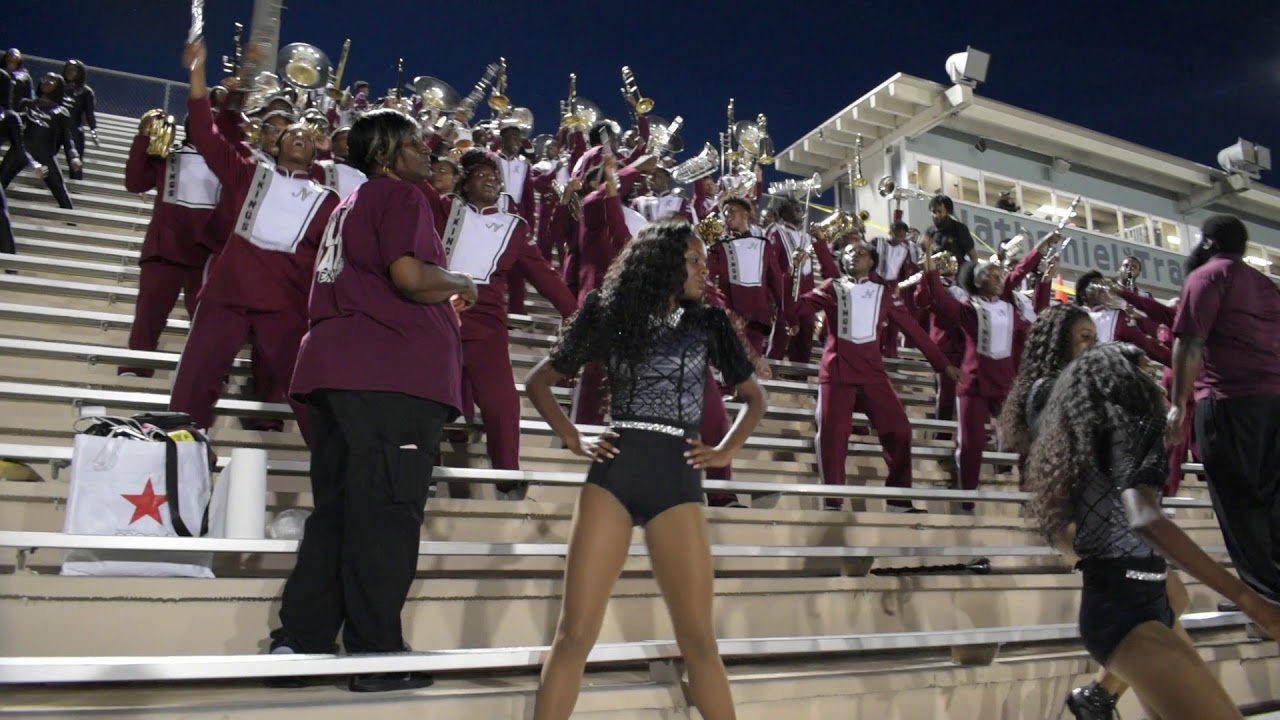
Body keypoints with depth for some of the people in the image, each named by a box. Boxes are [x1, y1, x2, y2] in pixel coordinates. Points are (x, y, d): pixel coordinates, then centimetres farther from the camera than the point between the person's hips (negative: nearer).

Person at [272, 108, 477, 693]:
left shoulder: (349, 205, 27)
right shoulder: (400, 195, -1)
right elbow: (409, 275, -17)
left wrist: (440, 305, 30)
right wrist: (460, 283, 1)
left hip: (337, 365, 9)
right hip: (394, 371, -9)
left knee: (335, 511, 10)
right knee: (385, 515, -6)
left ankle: (299, 644, 11)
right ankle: (376, 657, -1)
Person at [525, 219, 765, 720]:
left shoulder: (707, 325, 12)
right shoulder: (614, 317, 8)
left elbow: (754, 398, 21)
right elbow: (539, 381, 14)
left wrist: (725, 452, 7)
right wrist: (575, 441, 3)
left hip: (677, 480, 1)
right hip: (612, 476, 0)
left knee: (698, 640, 1)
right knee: (575, 632, -3)